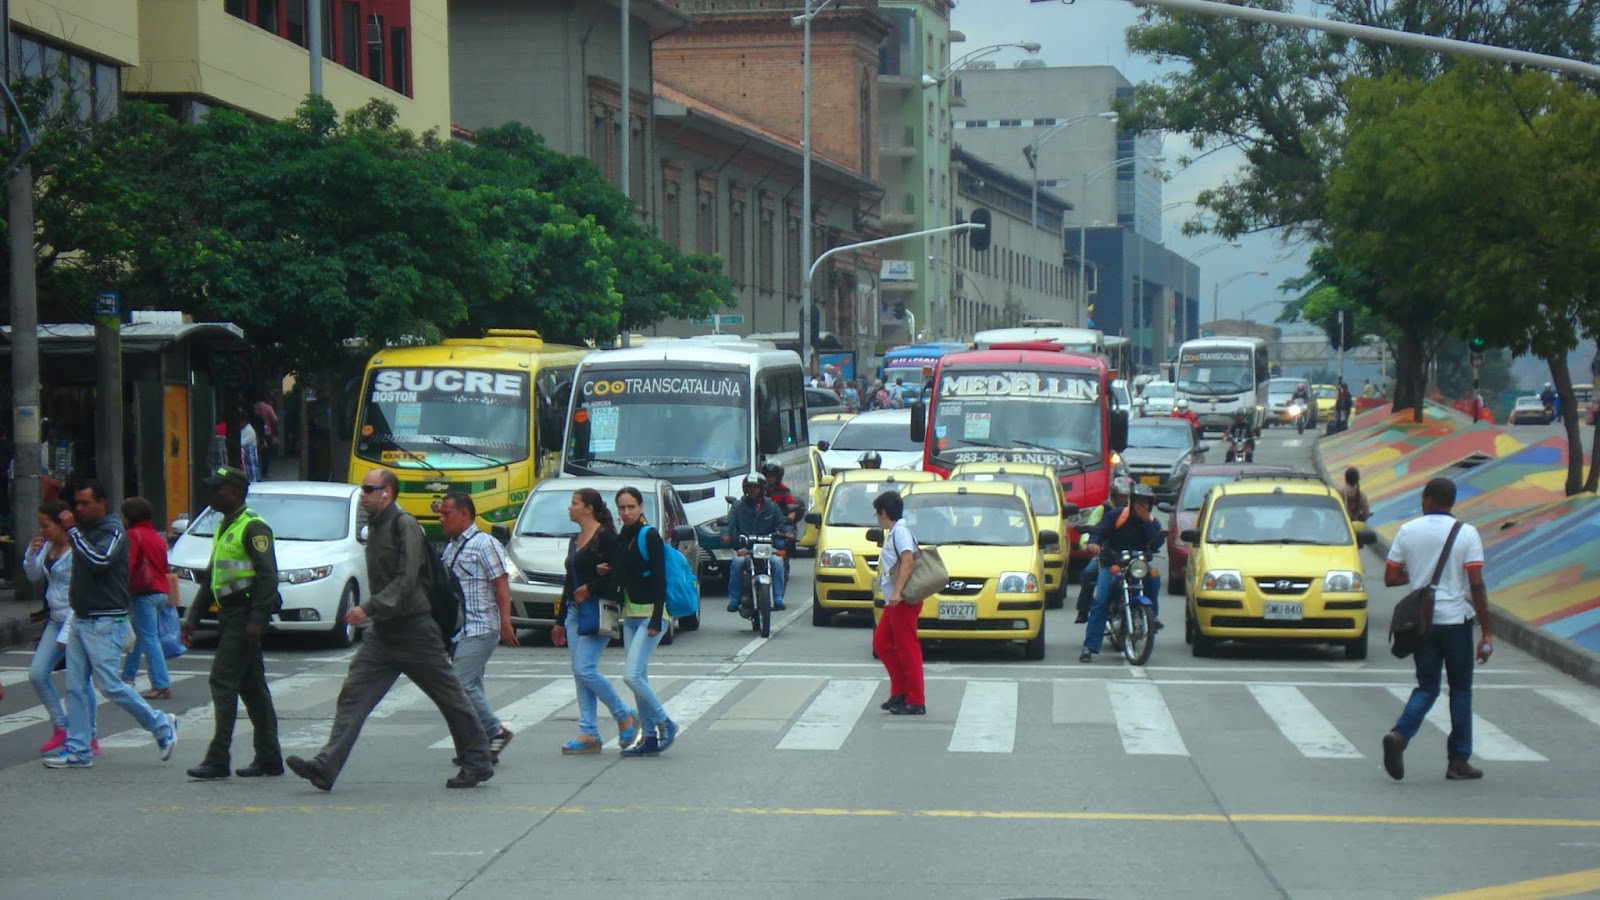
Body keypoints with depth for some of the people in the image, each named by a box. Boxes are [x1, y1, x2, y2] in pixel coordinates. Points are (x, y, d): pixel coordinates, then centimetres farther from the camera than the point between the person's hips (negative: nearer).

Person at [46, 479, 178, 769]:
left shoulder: (113, 532, -10)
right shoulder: (85, 531, 16)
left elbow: (99, 560, -28)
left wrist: (73, 531, -22)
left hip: (105, 622, -9)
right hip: (81, 620, 9)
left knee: (108, 684, -9)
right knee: (75, 687, 3)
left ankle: (161, 725, 6)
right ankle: (77, 750, 5)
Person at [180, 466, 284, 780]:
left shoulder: (253, 528, -12)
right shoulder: (224, 528, 19)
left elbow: (268, 575, -19)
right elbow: (210, 578, 25)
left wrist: (257, 618, -25)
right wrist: (193, 617, 21)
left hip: (245, 615, -10)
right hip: (230, 614, 10)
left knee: (223, 681, -13)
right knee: (251, 687, 11)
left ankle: (218, 759, -13)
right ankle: (269, 758, 14)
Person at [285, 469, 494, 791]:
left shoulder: (404, 525, -13)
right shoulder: (375, 526, 14)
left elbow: (406, 580, -21)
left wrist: (370, 608, -25)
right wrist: (372, 612, 17)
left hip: (414, 629, -8)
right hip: (383, 632, 8)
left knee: (450, 698, 4)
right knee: (353, 694, -5)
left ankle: (477, 763, 16)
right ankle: (325, 767, -12)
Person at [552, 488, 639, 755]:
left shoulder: (605, 537, -9)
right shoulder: (575, 540, 18)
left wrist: (590, 588, -17)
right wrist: (560, 620, 24)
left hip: (597, 610, -9)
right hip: (575, 612, 9)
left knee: (584, 669, -14)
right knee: (580, 672, 5)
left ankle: (625, 717, 2)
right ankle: (588, 734, 6)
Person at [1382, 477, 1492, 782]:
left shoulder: (1407, 531, 2)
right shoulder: (1466, 534, -5)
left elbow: (1390, 578, 2)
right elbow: (1476, 585, -11)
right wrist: (1486, 633, -8)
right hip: (1456, 619, -2)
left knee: (1426, 687, 11)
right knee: (1460, 690, 10)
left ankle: (1399, 735, -15)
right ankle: (1458, 760, 11)